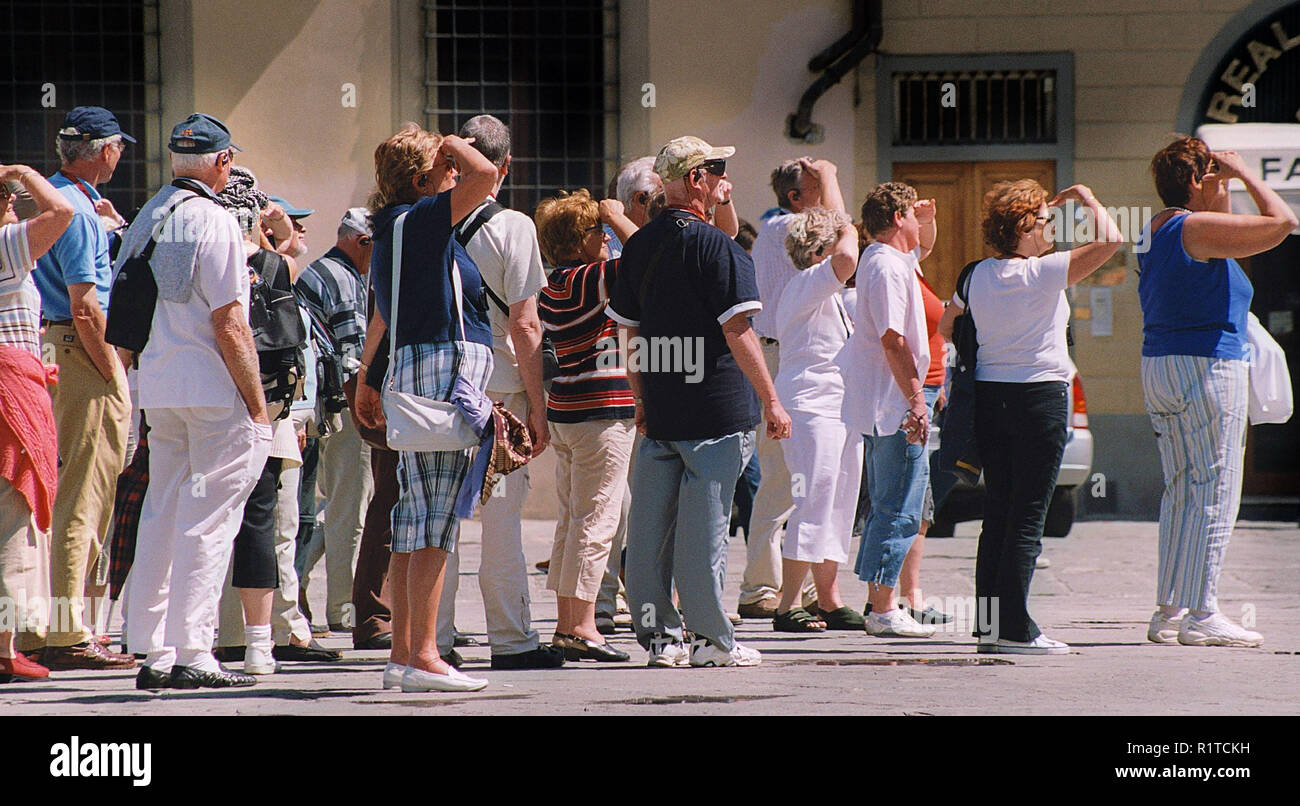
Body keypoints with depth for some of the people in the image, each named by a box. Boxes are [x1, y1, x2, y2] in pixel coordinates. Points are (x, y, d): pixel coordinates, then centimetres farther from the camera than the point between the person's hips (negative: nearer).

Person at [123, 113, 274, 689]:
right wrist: (258, 406, -11)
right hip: (212, 386, -8)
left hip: (157, 383, 8)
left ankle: (152, 651, 12)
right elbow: (229, 326, -15)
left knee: (161, 512, 11)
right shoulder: (213, 221, -12)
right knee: (207, 521, -5)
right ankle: (191, 655, -7)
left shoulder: (148, 217, 12)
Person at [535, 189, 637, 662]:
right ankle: (582, 626, -9)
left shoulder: (552, 286, 11)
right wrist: (617, 217, -7)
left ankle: (566, 623, 14)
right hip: (601, 414, -9)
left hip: (562, 411, 9)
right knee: (596, 521, -7)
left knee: (572, 520, 13)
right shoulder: (589, 280, -15)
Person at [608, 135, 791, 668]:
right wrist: (771, 400, -10)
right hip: (716, 406, -6)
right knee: (704, 524, -3)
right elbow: (736, 331, -15)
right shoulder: (715, 246, -11)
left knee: (650, 524, 7)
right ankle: (712, 639, 1)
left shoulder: (638, 246, 10)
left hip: (659, 406, 6)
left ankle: (657, 636, 11)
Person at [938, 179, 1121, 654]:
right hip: (1041, 396, -6)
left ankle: (988, 625, 10)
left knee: (997, 515, 11)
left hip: (989, 396, 6)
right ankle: (1014, 628, -8)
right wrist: (1089, 202, 1)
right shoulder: (1044, 273, -12)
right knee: (1027, 518, -5)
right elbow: (1109, 241, -15)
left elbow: (945, 328, 19)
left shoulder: (977, 276, 6)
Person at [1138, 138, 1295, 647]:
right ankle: (1200, 615, -9)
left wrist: (1227, 184, 25)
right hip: (1207, 368, -10)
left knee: (1181, 492, 13)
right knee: (1215, 495, -7)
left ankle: (1169, 611, 12)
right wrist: (1243, 173, -5)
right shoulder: (1199, 229, -14)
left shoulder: (1156, 231, 14)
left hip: (1158, 369, 10)